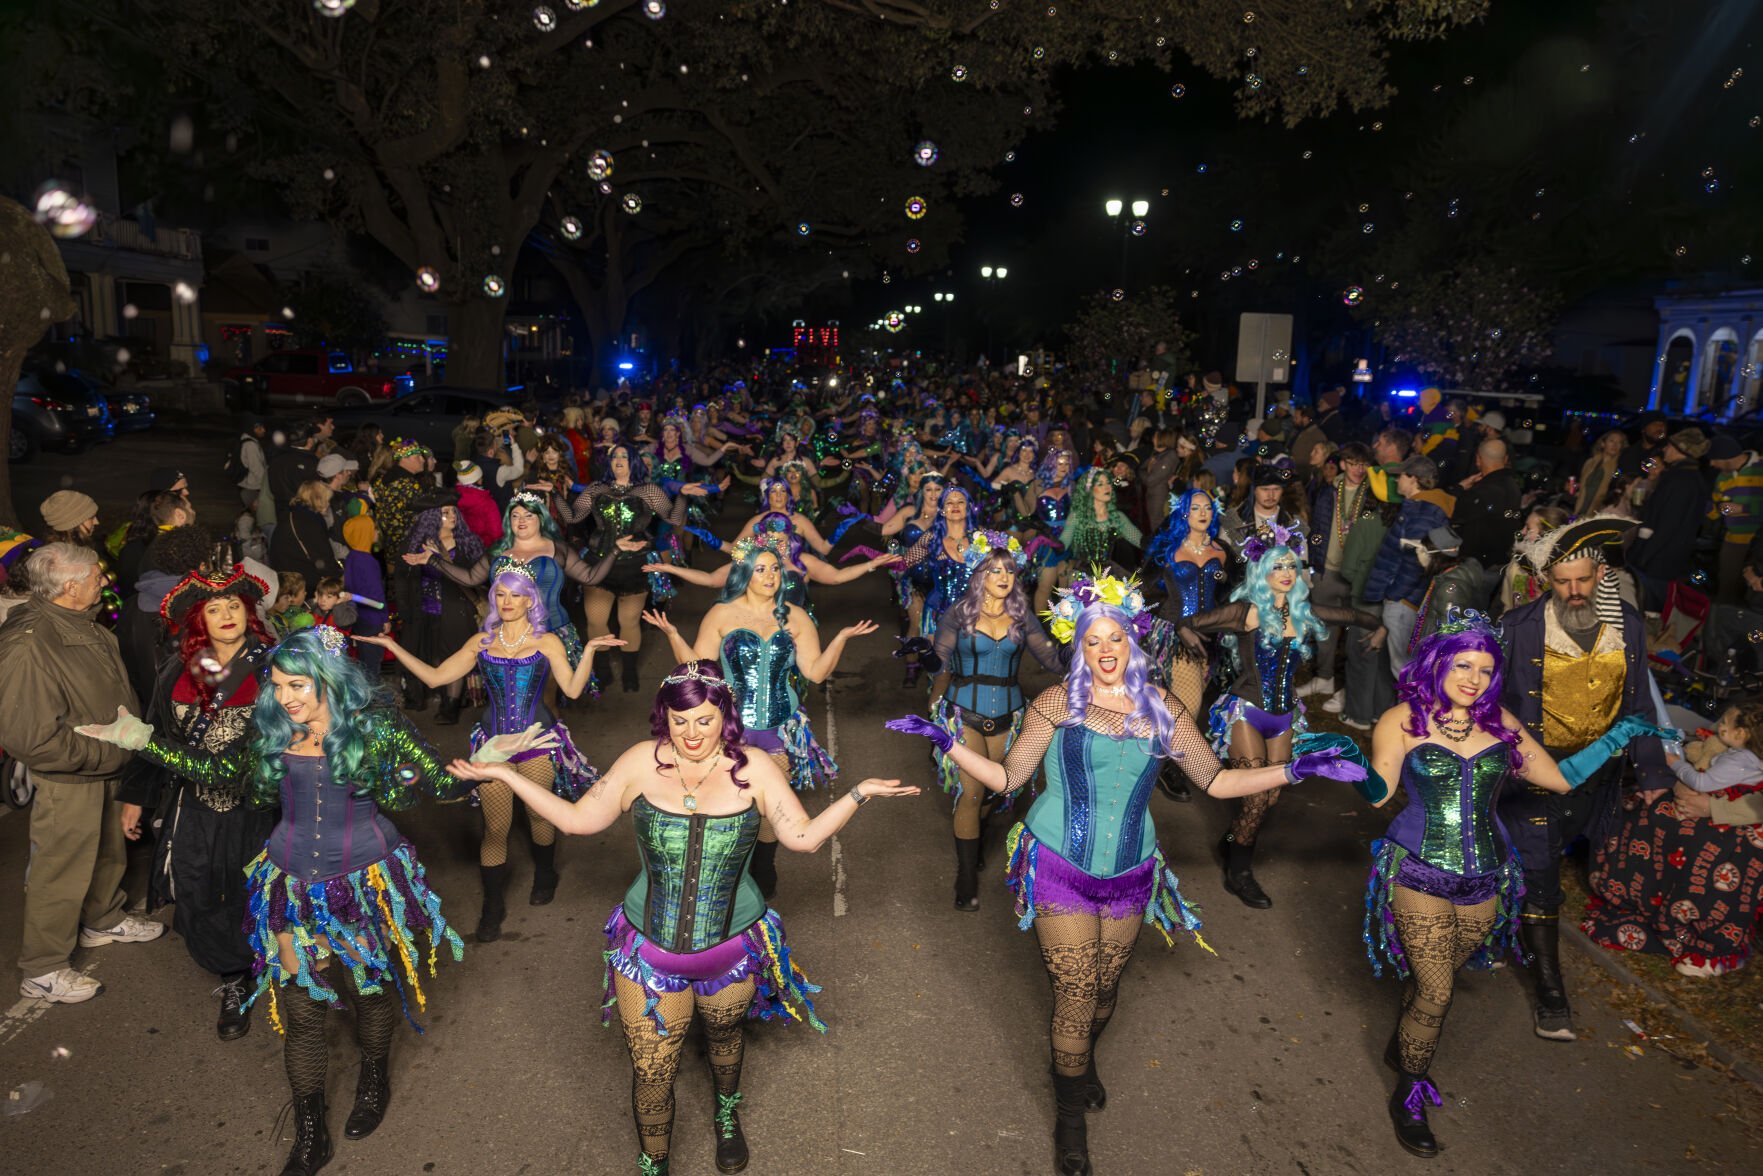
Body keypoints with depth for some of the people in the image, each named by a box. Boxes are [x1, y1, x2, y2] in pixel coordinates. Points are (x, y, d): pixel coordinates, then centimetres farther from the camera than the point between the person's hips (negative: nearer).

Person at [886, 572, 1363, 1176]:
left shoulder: (1161, 708, 1)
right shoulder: (1058, 702, -7)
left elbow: (1214, 779, 5)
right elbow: (1007, 777, -4)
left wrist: (1294, 770, -2)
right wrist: (947, 743, -15)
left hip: (1129, 876, 3)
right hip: (1061, 871, -3)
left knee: (1105, 991, 17)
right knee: (1075, 996, 1)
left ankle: (1082, 1061, 52)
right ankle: (1070, 1116, 26)